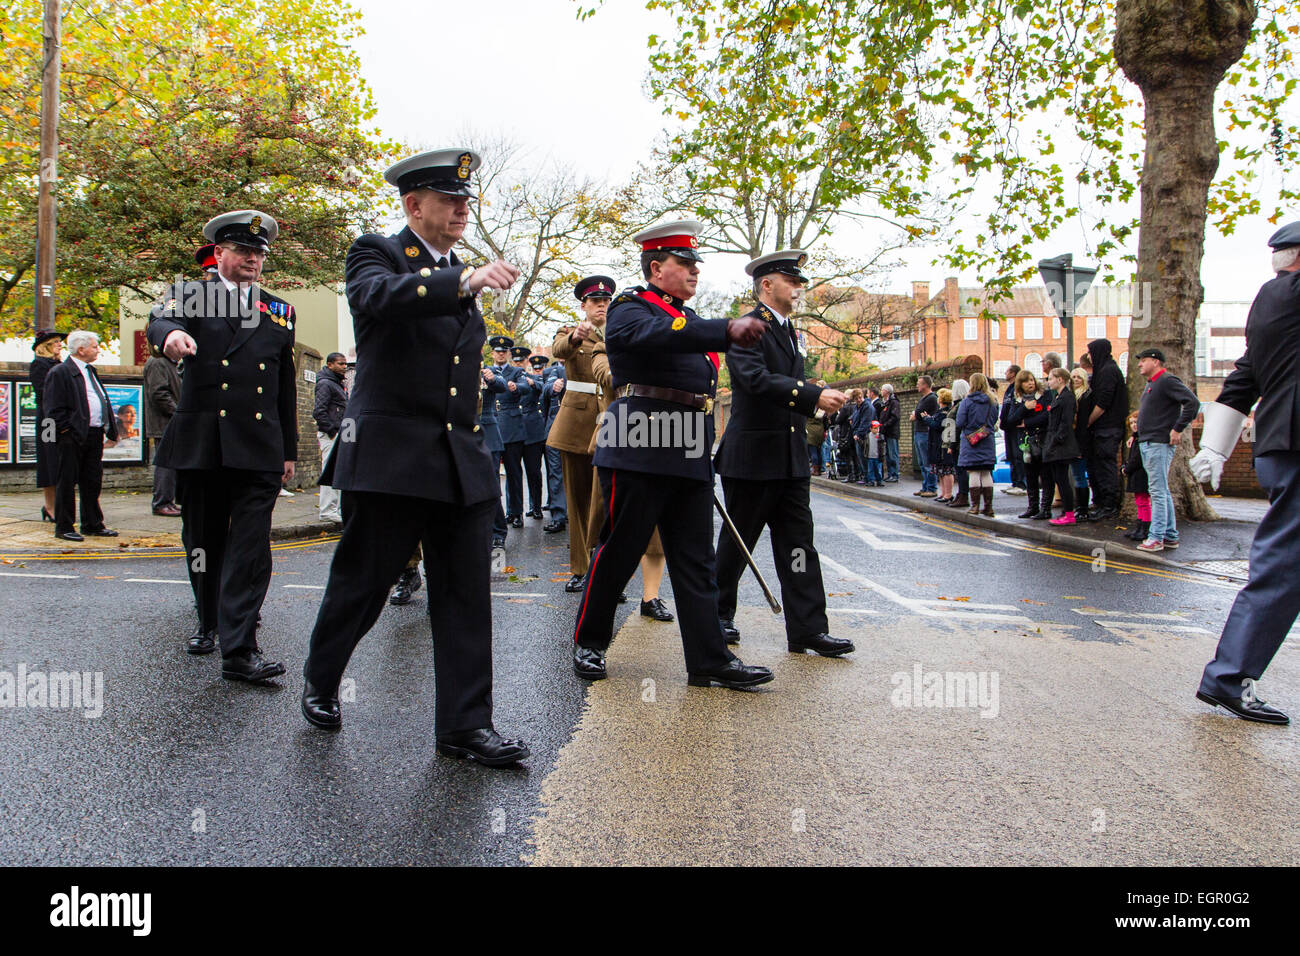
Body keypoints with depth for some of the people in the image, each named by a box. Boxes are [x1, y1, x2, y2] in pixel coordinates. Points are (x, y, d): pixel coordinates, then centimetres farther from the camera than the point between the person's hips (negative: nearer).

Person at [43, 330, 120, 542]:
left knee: (92, 483, 13)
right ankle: (63, 527, 7)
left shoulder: (90, 371, 19)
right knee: (68, 483, 0)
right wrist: (67, 430, -15)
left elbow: (104, 403, 22)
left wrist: (111, 431, 16)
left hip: (95, 435, 8)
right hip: (74, 437, -8)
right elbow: (54, 409, -13)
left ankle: (92, 524, 21)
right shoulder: (59, 373, -8)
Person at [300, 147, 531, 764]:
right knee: (360, 586, 7)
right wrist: (465, 281, -39)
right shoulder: (377, 253, -1)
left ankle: (465, 725, 10)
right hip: (390, 458, -6)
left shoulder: (461, 273, 19)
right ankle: (320, 679, 33)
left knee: (466, 597, 3)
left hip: (461, 463, 6)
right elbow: (374, 296, -27)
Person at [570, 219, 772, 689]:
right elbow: (663, 335, -26)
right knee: (618, 551, 1)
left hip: (690, 458, 8)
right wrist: (729, 330, -39)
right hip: (639, 454, -7)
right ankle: (588, 643, 19)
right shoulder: (630, 309, -2)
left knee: (696, 562, 6)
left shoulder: (689, 318, 22)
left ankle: (710, 660, 8)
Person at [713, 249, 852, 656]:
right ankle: (718, 615, 22)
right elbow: (756, 379, -26)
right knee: (737, 542, 6)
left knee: (798, 542, 4)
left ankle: (808, 629, 7)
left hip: (791, 459, 8)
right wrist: (815, 395, -31)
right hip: (751, 457, -8)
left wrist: (829, 396, 8)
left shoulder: (790, 332, 17)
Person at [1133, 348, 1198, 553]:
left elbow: (1193, 402, -20)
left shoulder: (1167, 380, -11)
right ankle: (1170, 536, 18)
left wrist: (1177, 429, -19)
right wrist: (1139, 433, 18)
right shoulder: (1150, 384, 19)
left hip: (1160, 444, -10)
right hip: (1147, 444, 10)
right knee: (1162, 492, 12)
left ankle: (1156, 537, -9)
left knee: (1158, 491, -10)